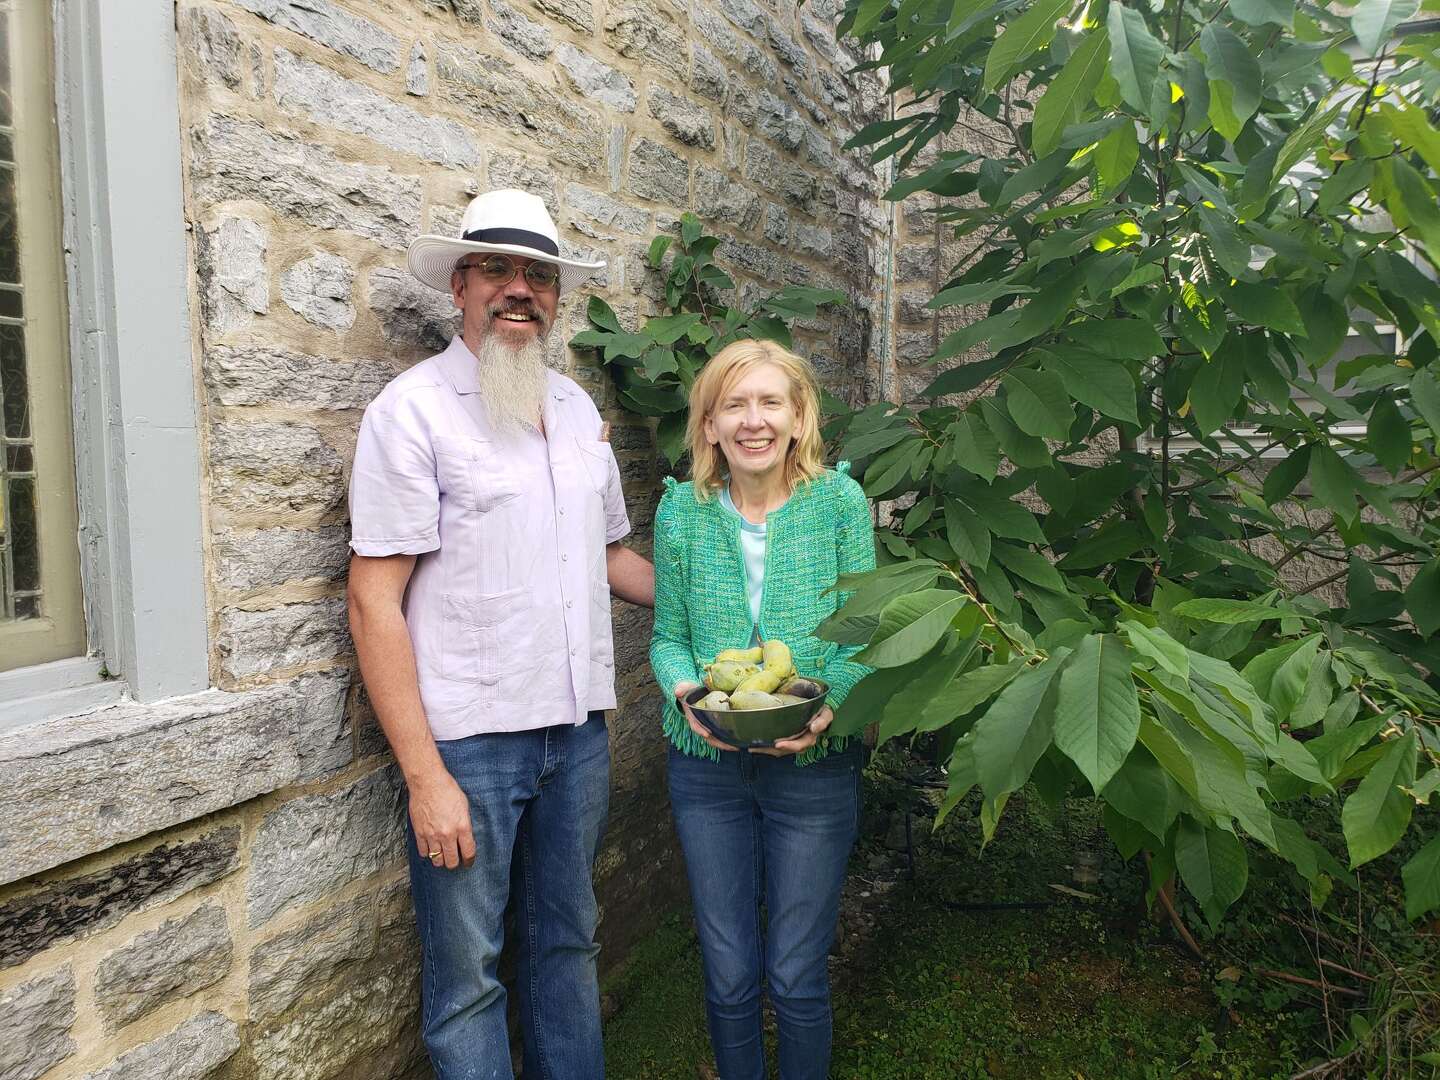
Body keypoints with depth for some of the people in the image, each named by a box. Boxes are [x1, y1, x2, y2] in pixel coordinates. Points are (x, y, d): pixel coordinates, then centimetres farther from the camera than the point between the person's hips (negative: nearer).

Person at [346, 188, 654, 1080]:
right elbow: (375, 600, -12)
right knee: (468, 976, 9)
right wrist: (425, 776, -16)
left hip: (579, 729, 6)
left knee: (568, 943, 20)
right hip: (468, 738, -5)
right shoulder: (415, 407, -8)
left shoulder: (578, 407, 10)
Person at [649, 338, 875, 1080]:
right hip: (708, 763, 2)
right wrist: (683, 689, -17)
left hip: (814, 763, -1)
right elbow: (668, 635, 3)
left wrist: (829, 703, -23)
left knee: (796, 976, 12)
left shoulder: (840, 502, -8)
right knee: (728, 975, 15)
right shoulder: (681, 509, -4)